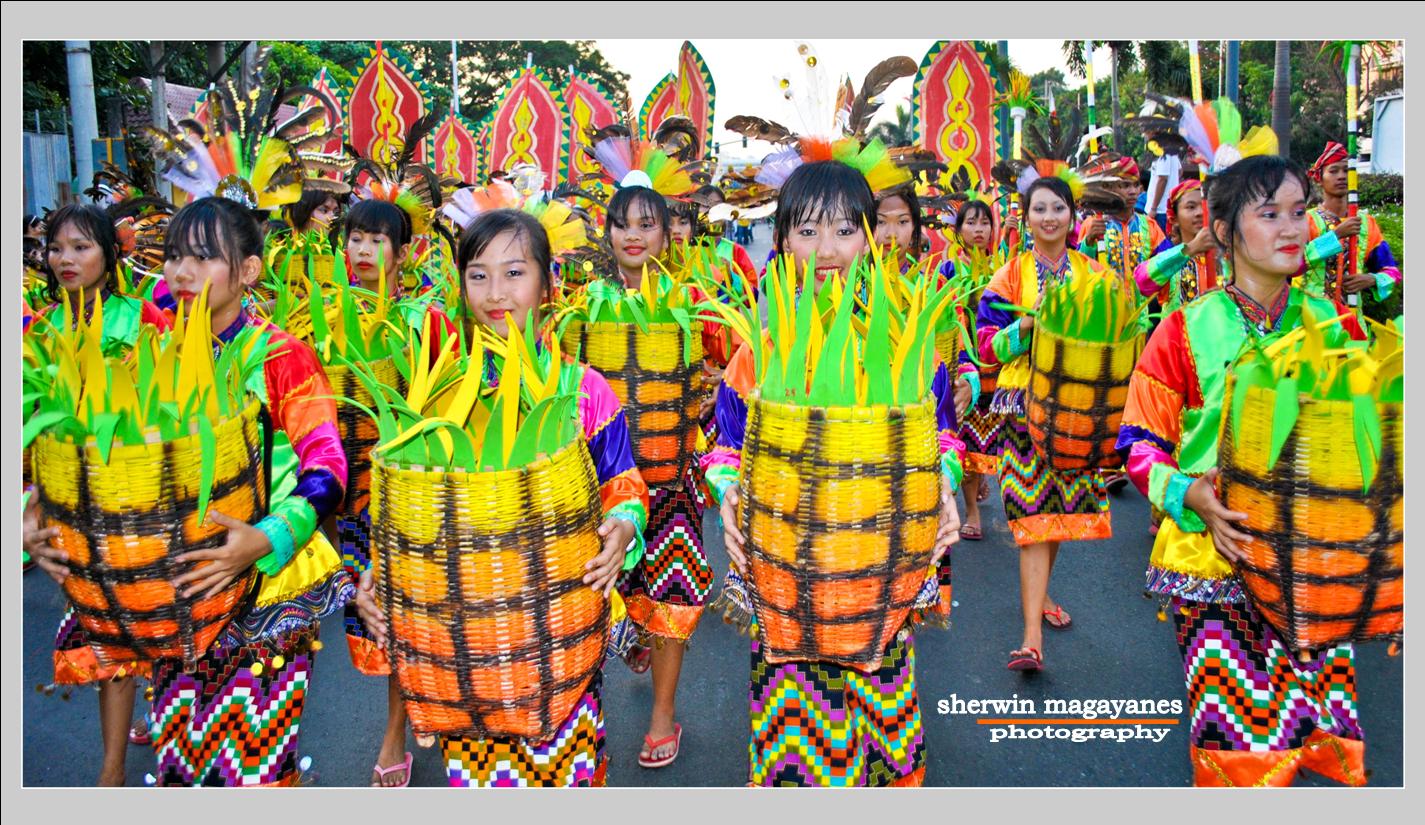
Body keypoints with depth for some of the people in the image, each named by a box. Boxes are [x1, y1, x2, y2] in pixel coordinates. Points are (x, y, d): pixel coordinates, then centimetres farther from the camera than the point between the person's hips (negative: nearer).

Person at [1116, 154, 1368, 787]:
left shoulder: (1330, 323, 5)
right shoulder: (1187, 330, -3)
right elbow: (1140, 442, 0)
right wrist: (1188, 493, -16)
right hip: (1214, 554, -2)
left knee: (1319, 729, 4)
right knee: (1232, 739, 5)